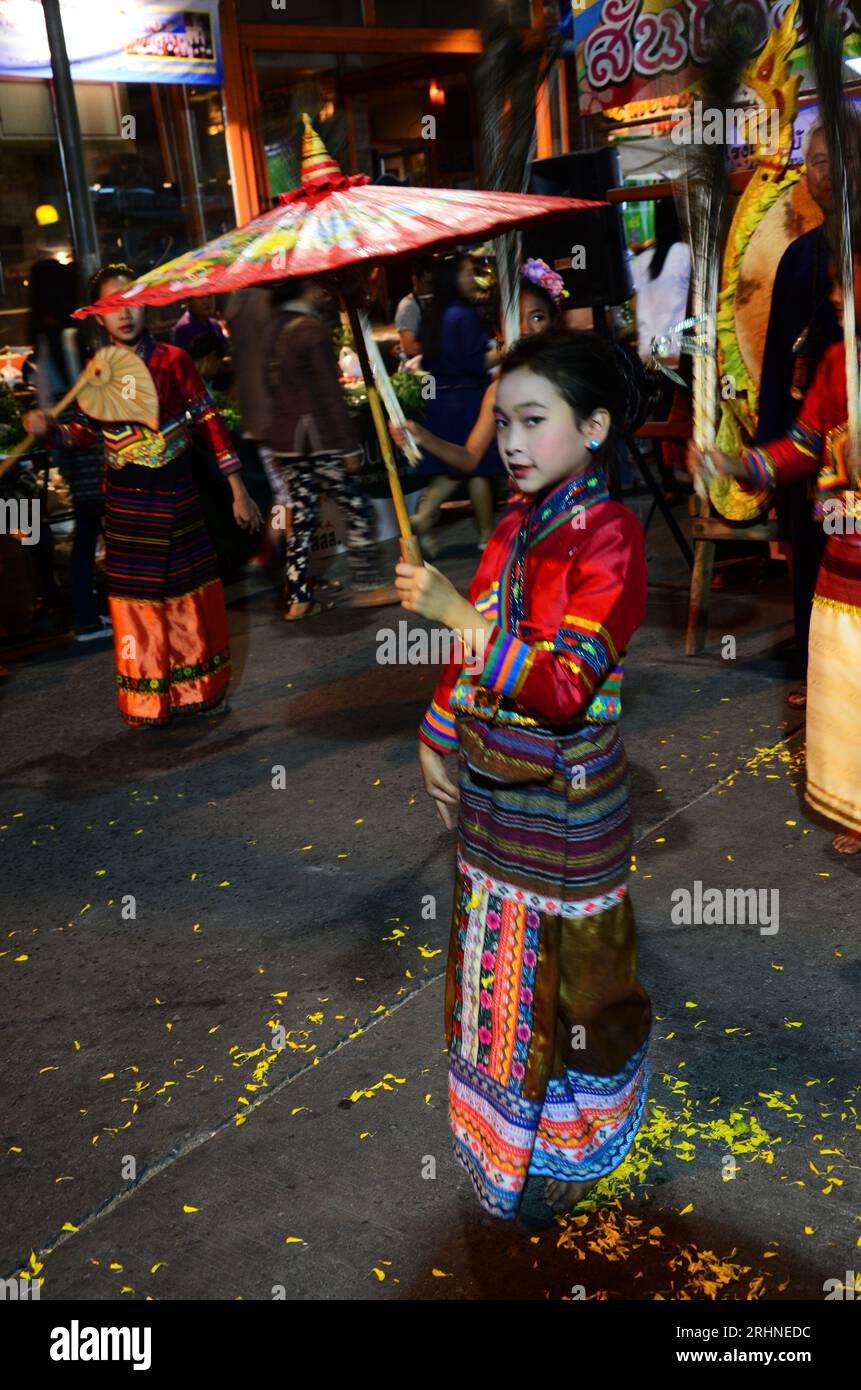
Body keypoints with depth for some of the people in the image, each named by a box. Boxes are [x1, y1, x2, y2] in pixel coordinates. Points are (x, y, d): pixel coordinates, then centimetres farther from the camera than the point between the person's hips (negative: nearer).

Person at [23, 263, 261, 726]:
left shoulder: (173, 360, -5)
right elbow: (85, 434, 8)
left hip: (177, 495, -1)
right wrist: (49, 427, -15)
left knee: (191, 592, 8)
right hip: (126, 501, 1)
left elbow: (210, 423, -3)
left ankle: (200, 689, 26)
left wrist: (237, 490, -4)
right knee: (137, 597, 5)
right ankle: (147, 701, 20)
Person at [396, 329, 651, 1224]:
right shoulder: (517, 521, 5)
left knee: (566, 979, 11)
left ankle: (565, 1152, 35)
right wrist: (436, 739, 14)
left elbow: (567, 687, -27)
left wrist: (461, 614, -32)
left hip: (563, 806, -7)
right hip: (488, 788, 7)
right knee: (500, 970, 22)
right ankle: (504, 1128, 45)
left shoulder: (608, 535, -18)